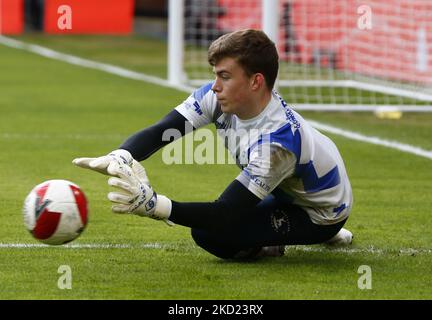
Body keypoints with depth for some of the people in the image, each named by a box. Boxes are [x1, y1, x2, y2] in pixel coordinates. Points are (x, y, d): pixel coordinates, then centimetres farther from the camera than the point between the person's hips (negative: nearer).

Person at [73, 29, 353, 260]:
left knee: (210, 233, -21)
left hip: (324, 213, -8)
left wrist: (153, 204, -53)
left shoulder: (275, 141, -39)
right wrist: (120, 157, -43)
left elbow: (226, 216, -40)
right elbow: (159, 132, -20)